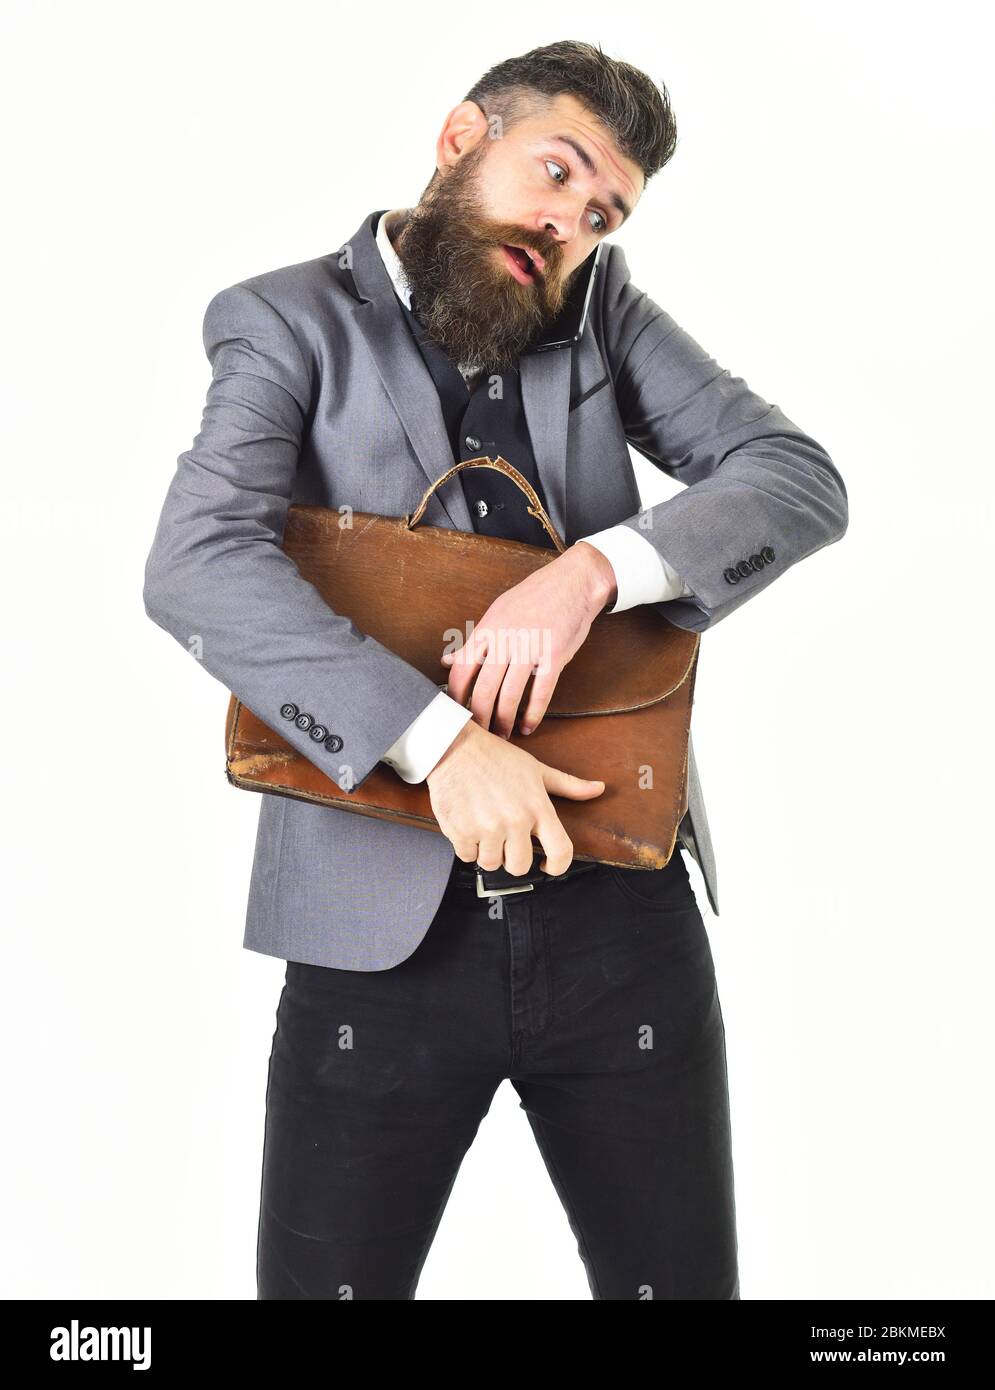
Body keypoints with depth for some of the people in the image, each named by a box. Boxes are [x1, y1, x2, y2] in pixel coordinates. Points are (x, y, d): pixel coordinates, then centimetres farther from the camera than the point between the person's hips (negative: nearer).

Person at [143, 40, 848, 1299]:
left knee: (677, 1276, 12)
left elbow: (802, 477, 0)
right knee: (322, 1279, 7)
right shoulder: (291, 322, 0)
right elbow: (197, 565, -17)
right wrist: (441, 738, -26)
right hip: (382, 929, -2)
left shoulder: (600, 306, 10)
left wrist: (591, 570, -17)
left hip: (621, 911, 3)